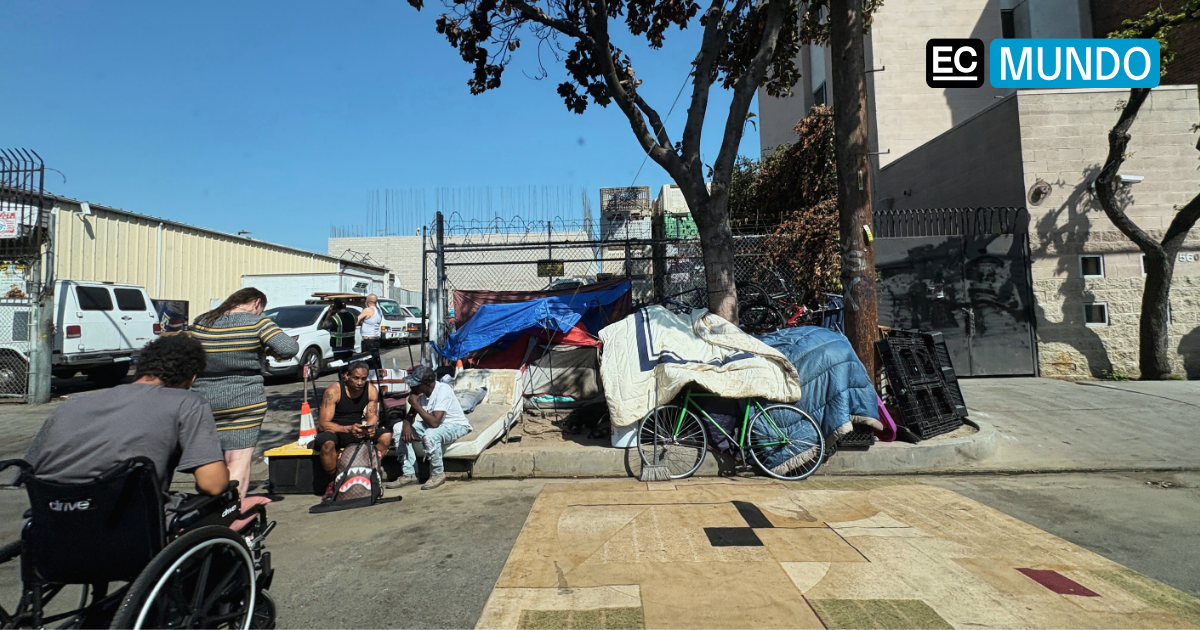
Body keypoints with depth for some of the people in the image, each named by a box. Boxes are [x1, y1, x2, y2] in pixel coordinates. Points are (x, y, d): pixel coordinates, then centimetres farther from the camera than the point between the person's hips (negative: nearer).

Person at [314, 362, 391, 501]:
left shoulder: (371, 390, -8)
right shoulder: (333, 391, -20)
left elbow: (372, 415, -6)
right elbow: (323, 424, -24)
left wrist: (370, 427, -31)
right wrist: (348, 429, -41)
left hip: (357, 430, 4)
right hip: (335, 431, -3)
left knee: (386, 435, -19)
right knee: (327, 443, -37)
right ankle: (333, 482, -12)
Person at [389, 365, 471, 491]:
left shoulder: (443, 391, -28)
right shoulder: (421, 391, -5)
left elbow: (434, 423, -35)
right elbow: (411, 414, 2)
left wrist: (415, 404, -29)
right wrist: (406, 425, -21)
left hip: (456, 425, -8)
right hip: (434, 424, 8)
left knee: (430, 435, -38)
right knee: (400, 428, -7)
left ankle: (438, 474, -13)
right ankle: (409, 474, -2)